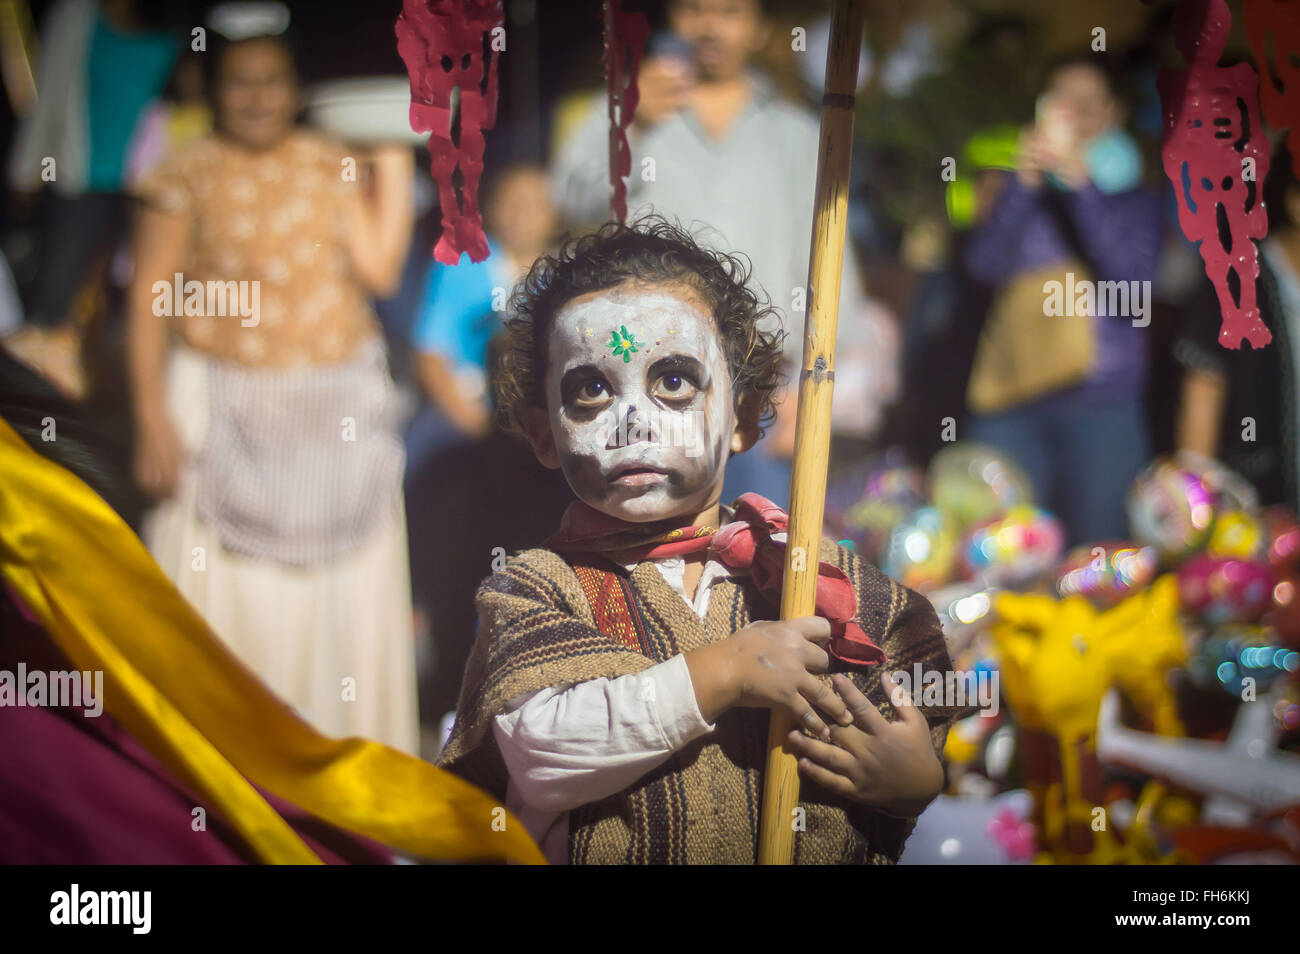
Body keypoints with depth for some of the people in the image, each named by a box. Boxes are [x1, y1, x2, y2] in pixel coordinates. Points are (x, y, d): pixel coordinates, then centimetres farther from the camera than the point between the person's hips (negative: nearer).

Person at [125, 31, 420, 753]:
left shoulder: (332, 167, 7)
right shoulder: (187, 175, -1)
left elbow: (380, 269, -4)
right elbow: (149, 299, -4)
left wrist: (393, 162, -2)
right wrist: (152, 418, -11)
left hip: (336, 413, 3)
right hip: (224, 407, -3)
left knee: (342, 593, 6)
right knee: (226, 594, 0)